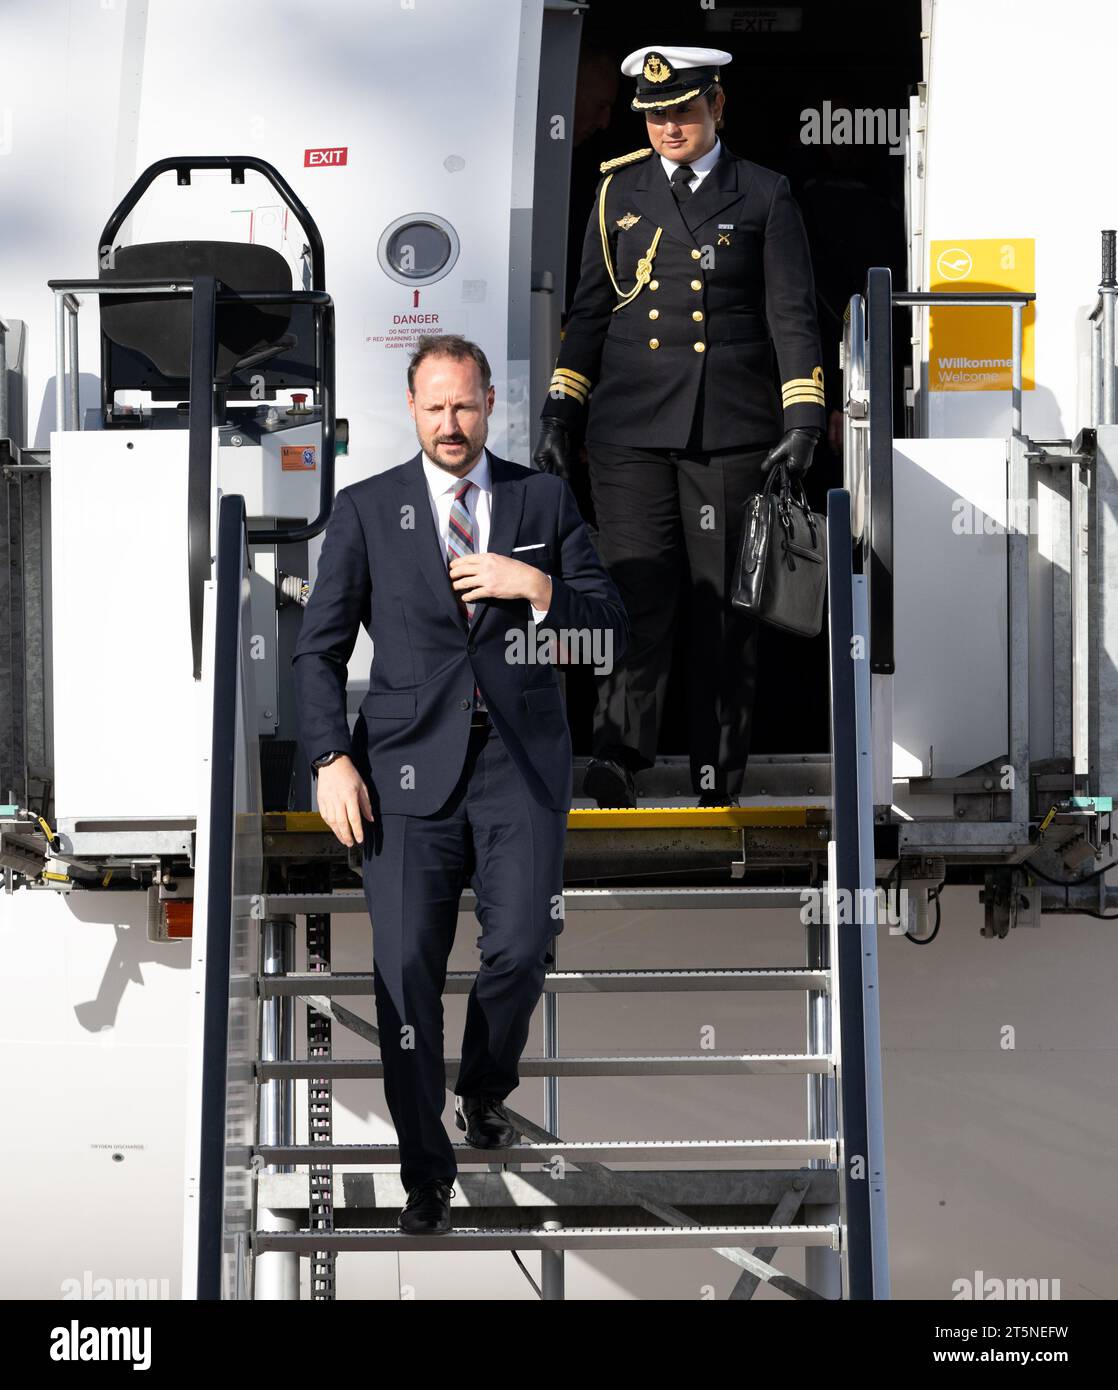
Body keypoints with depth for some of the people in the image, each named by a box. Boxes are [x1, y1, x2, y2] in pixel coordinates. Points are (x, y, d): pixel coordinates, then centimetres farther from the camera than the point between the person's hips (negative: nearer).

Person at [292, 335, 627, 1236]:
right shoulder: (366, 510, 7)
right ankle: (426, 1171, 9)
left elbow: (611, 636, 7)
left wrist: (538, 588, -11)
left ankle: (487, 1087, 24)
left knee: (522, 947, -9)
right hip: (411, 765, 0)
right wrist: (332, 760, -5)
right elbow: (320, 647, 7)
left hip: (523, 764, 0)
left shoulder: (546, 501, 9)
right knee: (406, 968, -4)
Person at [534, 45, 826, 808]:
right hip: (631, 430, 1)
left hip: (731, 431, -1)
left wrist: (804, 417, -8)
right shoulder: (619, 193, 10)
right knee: (636, 593, -11)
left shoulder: (765, 196, 5)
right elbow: (589, 310, 14)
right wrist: (561, 411, 7)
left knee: (725, 603, 2)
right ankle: (618, 760, -19)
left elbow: (793, 314, 2)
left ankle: (719, 777, 8)